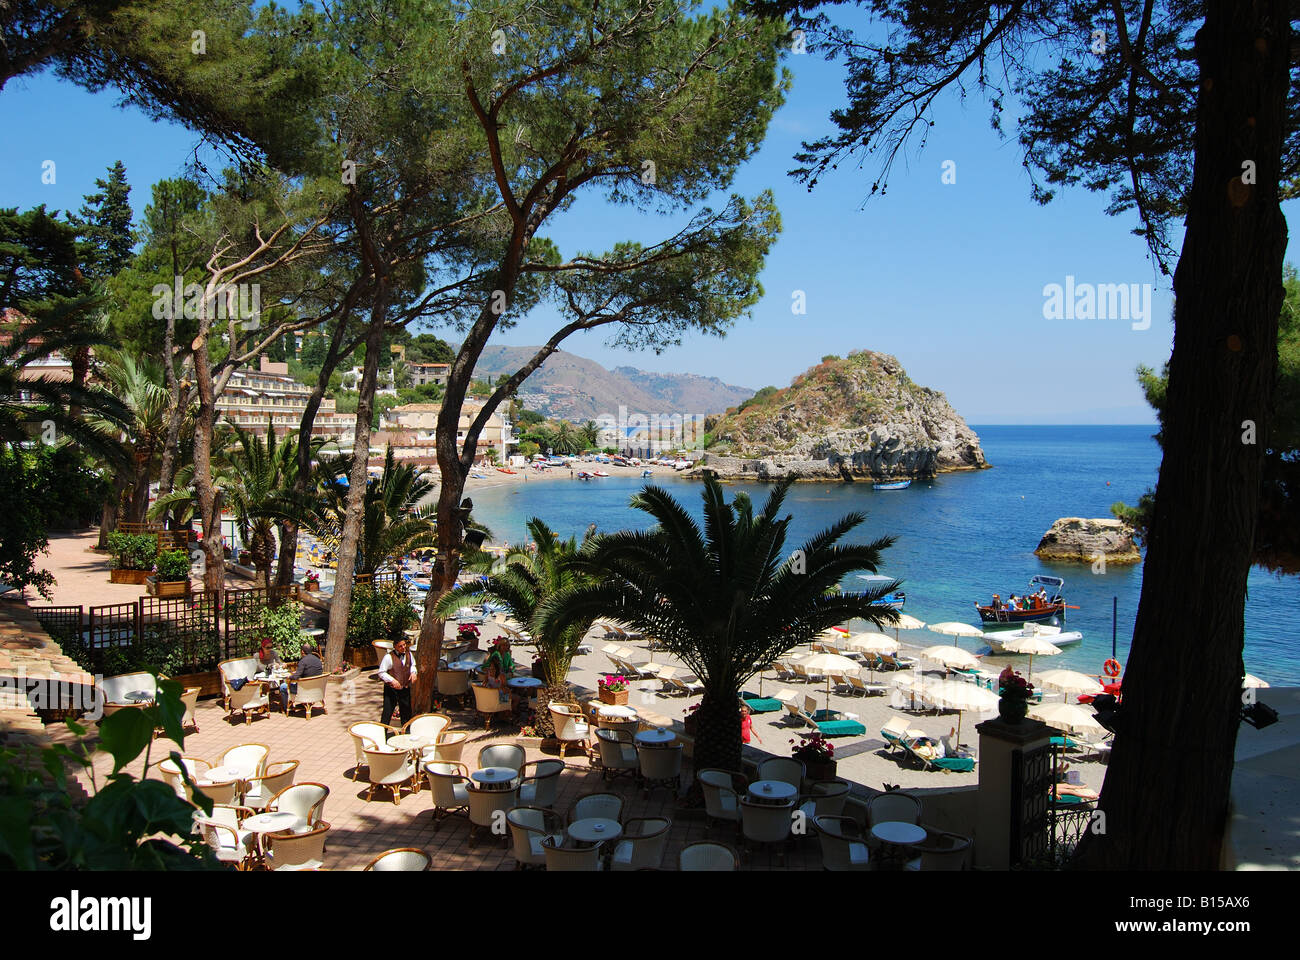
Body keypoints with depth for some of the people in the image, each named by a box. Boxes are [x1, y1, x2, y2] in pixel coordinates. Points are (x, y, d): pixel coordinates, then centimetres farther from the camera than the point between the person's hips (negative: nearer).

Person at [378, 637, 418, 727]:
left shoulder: (408, 654, 1)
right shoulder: (389, 657, -16)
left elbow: (412, 665, 20)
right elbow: (381, 673, -12)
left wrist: (413, 672, -1)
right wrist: (392, 680, -24)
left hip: (405, 688, 5)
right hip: (391, 689, -5)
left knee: (406, 711, 16)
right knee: (387, 713, -3)